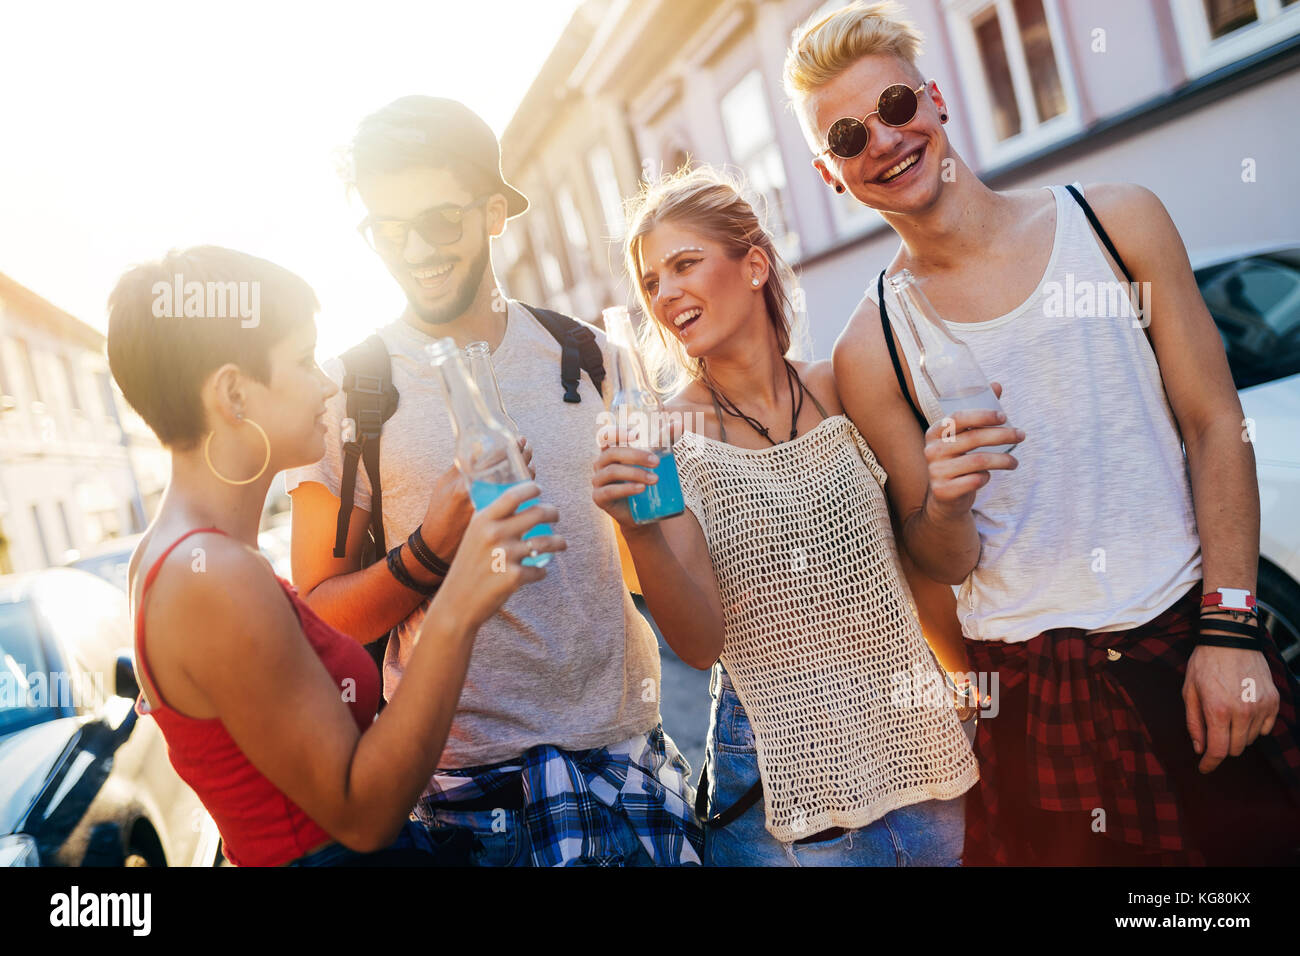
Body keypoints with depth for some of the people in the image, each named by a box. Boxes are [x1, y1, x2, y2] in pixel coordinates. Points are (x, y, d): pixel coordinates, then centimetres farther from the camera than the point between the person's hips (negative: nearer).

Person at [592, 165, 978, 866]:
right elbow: (701, 643, -15)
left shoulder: (839, 391, -2)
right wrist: (640, 532, -30)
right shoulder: (664, 434, -9)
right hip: (783, 778, -3)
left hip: (916, 746, 3)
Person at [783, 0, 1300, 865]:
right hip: (1036, 688, -1)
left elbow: (1215, 426, 0)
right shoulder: (872, 348, -5)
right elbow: (948, 565, 0)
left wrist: (1229, 628, -7)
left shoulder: (1116, 221, -1)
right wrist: (943, 505, -23)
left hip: (1194, 641, 1)